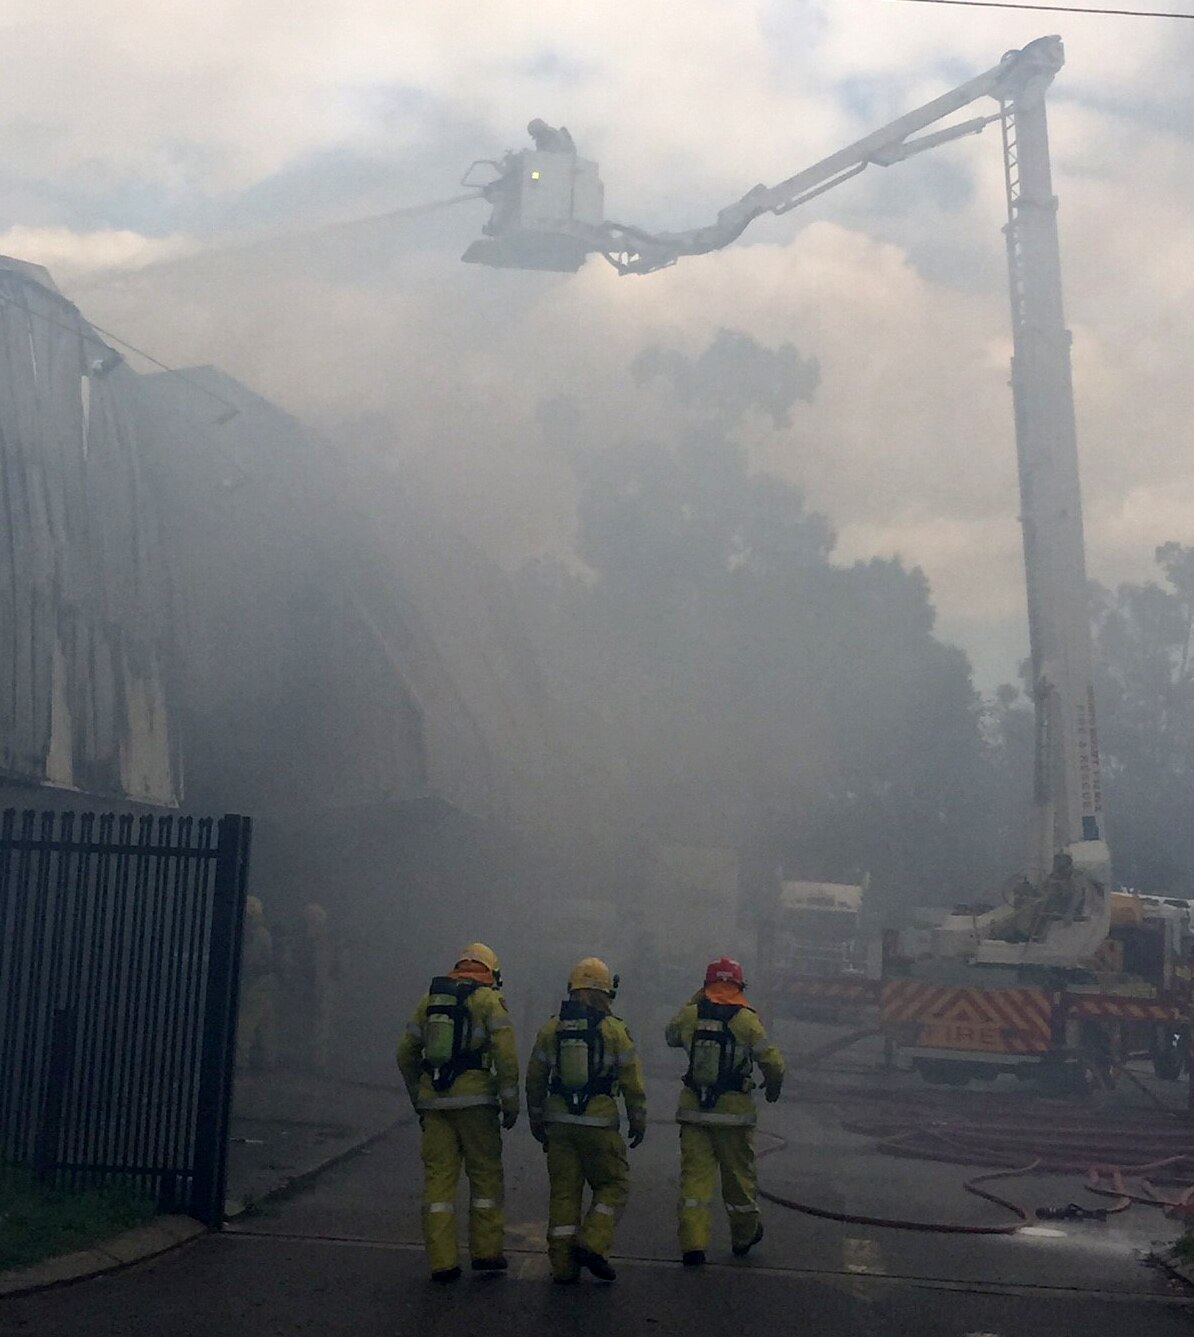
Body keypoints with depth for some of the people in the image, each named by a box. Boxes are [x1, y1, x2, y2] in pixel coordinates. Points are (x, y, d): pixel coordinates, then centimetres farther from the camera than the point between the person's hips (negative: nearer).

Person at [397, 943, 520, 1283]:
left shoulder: (429, 998, 15)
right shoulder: (489, 1000, 1)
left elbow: (406, 1054, 17)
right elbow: (505, 1055, -8)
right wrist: (510, 1102, -2)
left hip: (434, 1100, 4)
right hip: (475, 1099, -3)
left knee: (438, 1177, 6)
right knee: (485, 1173, 11)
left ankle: (441, 1261, 5)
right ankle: (485, 1251, 13)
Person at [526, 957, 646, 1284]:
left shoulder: (551, 1029, 5)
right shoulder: (614, 1029, -5)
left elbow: (534, 1080, 11)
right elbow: (632, 1082, -3)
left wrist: (536, 1120, 22)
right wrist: (638, 1122, 8)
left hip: (559, 1121, 4)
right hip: (600, 1121, -3)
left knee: (564, 1191, 9)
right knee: (613, 1184, 11)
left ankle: (563, 1264, 9)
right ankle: (591, 1244, -5)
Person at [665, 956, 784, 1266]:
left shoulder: (691, 1014, -2)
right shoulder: (746, 1019, -9)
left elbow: (671, 1036, 20)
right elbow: (773, 1062, -9)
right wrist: (773, 1087, 12)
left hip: (694, 1111, 2)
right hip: (733, 1112, -1)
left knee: (695, 1174, 3)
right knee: (739, 1175, 15)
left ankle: (692, 1244, -6)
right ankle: (744, 1235, 33)